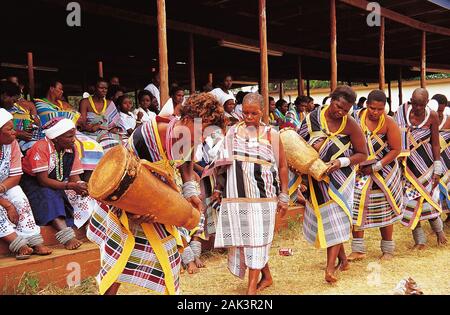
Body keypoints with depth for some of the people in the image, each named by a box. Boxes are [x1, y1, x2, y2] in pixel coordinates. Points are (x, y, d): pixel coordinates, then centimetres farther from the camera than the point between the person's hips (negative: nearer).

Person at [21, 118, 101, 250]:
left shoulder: (71, 149, -4)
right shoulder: (41, 148, -23)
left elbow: (74, 176, -4)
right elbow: (43, 180, -27)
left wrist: (81, 187, -28)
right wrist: (71, 186, -35)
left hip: (60, 184, 7)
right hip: (33, 184, -7)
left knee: (86, 198, -16)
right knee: (49, 196, -37)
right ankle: (67, 236, -50)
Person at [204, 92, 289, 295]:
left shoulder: (271, 134, 1)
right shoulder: (232, 132, 7)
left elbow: (282, 166, 4)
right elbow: (223, 162, 13)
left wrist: (284, 196, 2)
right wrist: (218, 188, 11)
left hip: (262, 196, -3)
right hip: (236, 196, 3)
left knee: (256, 238, -2)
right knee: (242, 238, 8)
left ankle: (251, 287, 5)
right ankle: (266, 276, 26)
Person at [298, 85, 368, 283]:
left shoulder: (350, 125, -12)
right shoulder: (313, 118, -6)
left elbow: (363, 154, -6)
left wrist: (342, 162, -21)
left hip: (339, 177, -3)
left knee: (336, 217, -9)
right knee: (324, 216, 10)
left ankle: (330, 267, -8)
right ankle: (342, 258, 26)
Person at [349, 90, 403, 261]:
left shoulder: (389, 123, -13)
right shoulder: (357, 117, -8)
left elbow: (396, 149, -11)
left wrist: (375, 167, -15)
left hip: (384, 172, -2)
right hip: (360, 170, 2)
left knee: (384, 209, 8)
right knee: (357, 207, -3)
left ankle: (388, 249, 23)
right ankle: (358, 250, 6)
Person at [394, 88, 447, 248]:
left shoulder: (432, 116, -9)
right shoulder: (402, 112, -6)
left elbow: (435, 143, -5)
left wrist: (437, 170, -6)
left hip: (424, 163, -2)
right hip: (406, 164, 2)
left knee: (425, 198, -4)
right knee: (411, 199, 2)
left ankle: (438, 229, 25)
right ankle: (420, 240, 12)